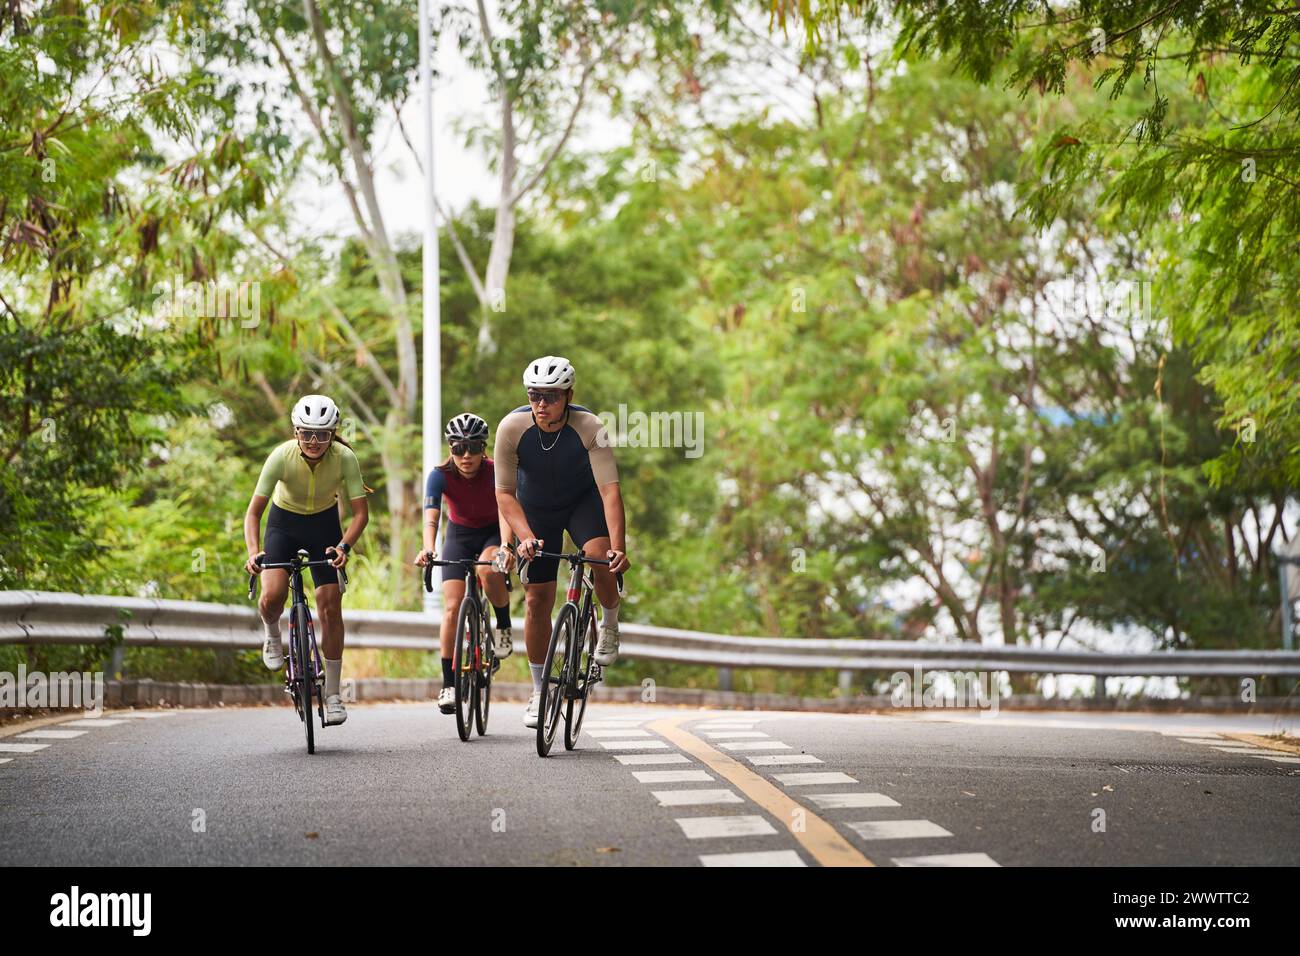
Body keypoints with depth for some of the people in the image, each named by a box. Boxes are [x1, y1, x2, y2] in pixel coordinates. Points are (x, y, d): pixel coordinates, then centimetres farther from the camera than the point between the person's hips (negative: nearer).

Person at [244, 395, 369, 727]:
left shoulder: (344, 458, -27)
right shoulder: (281, 456, -29)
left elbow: (361, 511, -24)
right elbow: (253, 511, -27)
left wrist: (344, 546, -42)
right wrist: (254, 552, -43)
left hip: (324, 524, 0)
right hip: (284, 522, 0)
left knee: (330, 607, -8)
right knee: (272, 597, -23)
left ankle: (333, 694, 1)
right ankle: (272, 634, 14)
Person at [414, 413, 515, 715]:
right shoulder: (440, 475, -22)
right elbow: (431, 516, -34)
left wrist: (505, 547, -57)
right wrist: (428, 548, -54)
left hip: (492, 533, -2)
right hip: (459, 534, 2)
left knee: (489, 570, -36)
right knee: (452, 607, -12)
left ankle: (504, 626, -8)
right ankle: (449, 684, -6)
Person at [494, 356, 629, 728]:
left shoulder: (589, 428, -30)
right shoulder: (511, 428, -27)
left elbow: (609, 489, -34)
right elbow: (505, 492, -22)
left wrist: (618, 547, -46)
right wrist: (526, 538, -37)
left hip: (583, 500, -1)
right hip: (535, 509, 1)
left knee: (601, 557, -31)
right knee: (537, 600, -2)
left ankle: (610, 624, -1)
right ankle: (540, 692, 13)